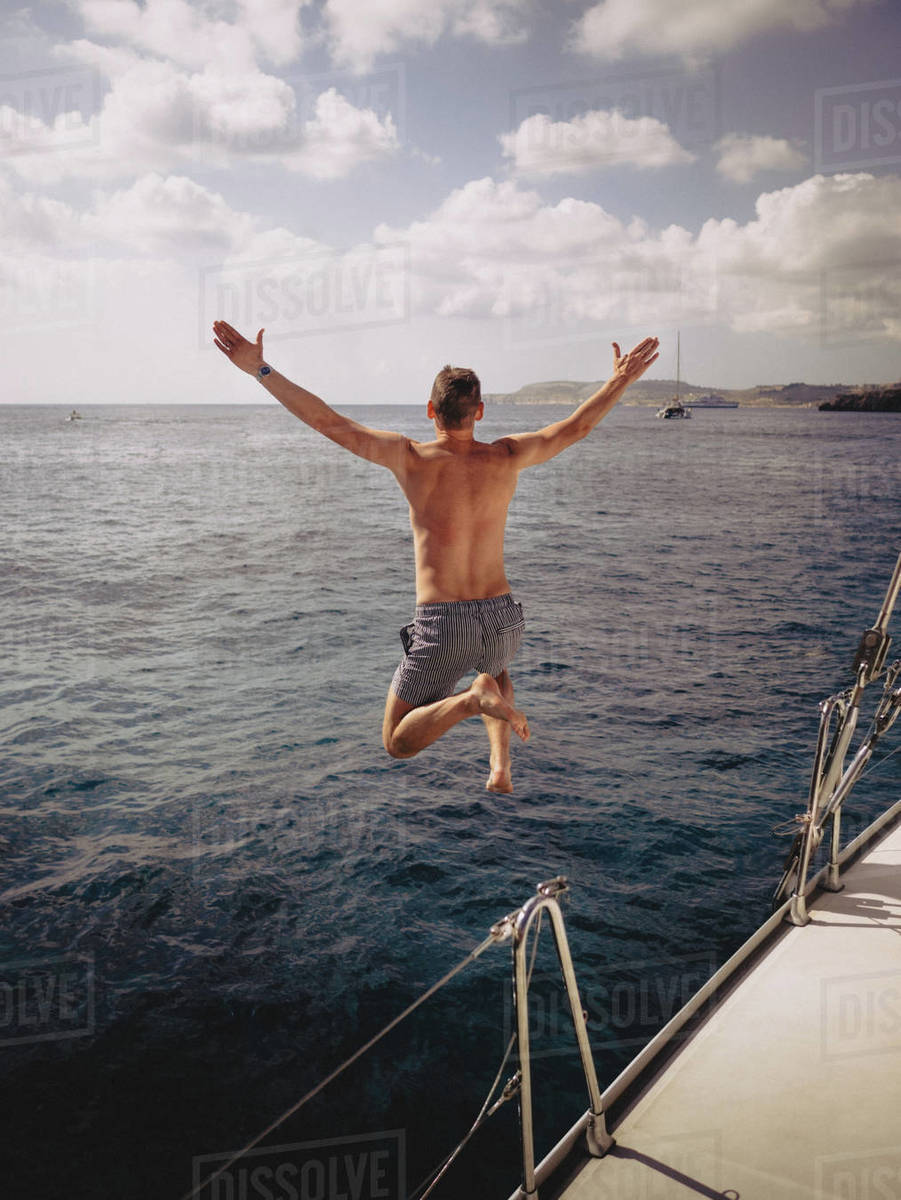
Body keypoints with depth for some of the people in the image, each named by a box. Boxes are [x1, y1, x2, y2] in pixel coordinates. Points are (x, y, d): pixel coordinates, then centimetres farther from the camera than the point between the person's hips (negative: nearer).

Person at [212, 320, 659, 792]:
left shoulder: (412, 459, -8)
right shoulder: (504, 458, -2)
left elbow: (329, 422, -7)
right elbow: (576, 425, 12)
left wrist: (260, 369, -2)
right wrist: (620, 380, 28)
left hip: (442, 626, -3)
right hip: (503, 618, 4)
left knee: (398, 743, 13)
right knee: (495, 671, 42)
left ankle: (472, 699, -16)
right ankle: (501, 763, 16)